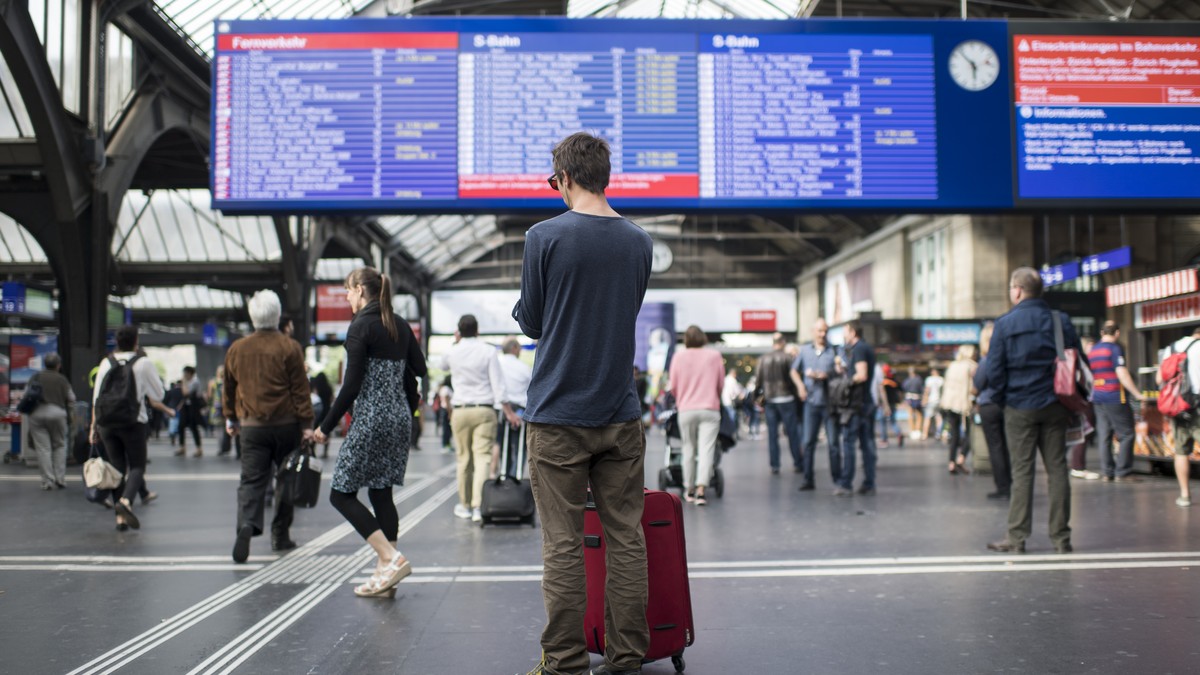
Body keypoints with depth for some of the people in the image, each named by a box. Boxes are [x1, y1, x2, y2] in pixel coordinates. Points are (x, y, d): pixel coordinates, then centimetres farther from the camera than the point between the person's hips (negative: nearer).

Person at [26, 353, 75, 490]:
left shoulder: (36, 377, 11)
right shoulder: (62, 379, 5)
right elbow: (71, 399, 3)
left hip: (36, 413, 1)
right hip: (57, 413, -1)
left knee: (43, 448, 2)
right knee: (60, 445, 13)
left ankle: (47, 481, -1)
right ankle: (60, 478, 8)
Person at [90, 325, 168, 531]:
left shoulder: (106, 363, 7)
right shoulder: (143, 364, -4)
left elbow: (96, 396, 7)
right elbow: (158, 395, 2)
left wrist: (94, 425, 12)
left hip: (107, 423, 4)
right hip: (133, 422, -4)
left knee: (118, 468, 10)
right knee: (137, 466, 5)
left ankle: (120, 518, 7)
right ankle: (126, 500, -24)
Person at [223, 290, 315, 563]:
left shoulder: (236, 349, 6)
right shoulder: (289, 348, -6)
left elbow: (229, 389, 16)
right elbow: (300, 389, -7)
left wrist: (230, 419, 29)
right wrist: (306, 424, -3)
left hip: (251, 426, 2)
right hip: (286, 425, -2)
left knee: (251, 480, 1)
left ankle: (247, 524, -23)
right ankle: (280, 535, 17)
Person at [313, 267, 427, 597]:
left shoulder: (361, 325, -11)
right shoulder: (399, 325, 11)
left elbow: (352, 385, -15)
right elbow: (419, 369, 15)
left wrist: (326, 427, -8)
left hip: (372, 419, -8)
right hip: (400, 417, 8)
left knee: (341, 493, 1)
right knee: (381, 493, 11)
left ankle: (391, 558, -10)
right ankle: (385, 576, 11)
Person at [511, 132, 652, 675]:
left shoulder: (545, 237, -7)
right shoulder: (638, 242, 7)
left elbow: (531, 323, 1)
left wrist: (523, 310, 21)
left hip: (559, 414, -4)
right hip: (621, 412, 4)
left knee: (563, 545, 2)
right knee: (626, 538, 8)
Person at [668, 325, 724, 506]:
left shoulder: (678, 357, 1)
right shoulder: (714, 355, 2)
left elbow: (673, 386, 4)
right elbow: (721, 384, 8)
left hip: (686, 410, 1)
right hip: (710, 410, -1)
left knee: (689, 449, 11)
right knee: (706, 450, -4)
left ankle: (689, 490, 18)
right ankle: (701, 490, -15)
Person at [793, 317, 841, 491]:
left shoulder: (833, 351, -1)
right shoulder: (805, 350, 10)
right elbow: (794, 369, 20)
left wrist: (823, 375, -18)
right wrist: (800, 385, 5)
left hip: (830, 403, -3)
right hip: (811, 401, 3)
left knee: (833, 442, 1)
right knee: (808, 442, 3)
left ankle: (837, 479, 9)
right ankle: (808, 480, 9)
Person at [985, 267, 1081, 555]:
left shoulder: (1005, 324, -8)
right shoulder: (1061, 321, 1)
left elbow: (994, 370, -7)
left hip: (1020, 407, -3)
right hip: (1055, 406, 3)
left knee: (1022, 470, 1)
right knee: (1057, 468, 8)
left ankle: (1017, 537, 4)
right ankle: (1061, 537, 12)